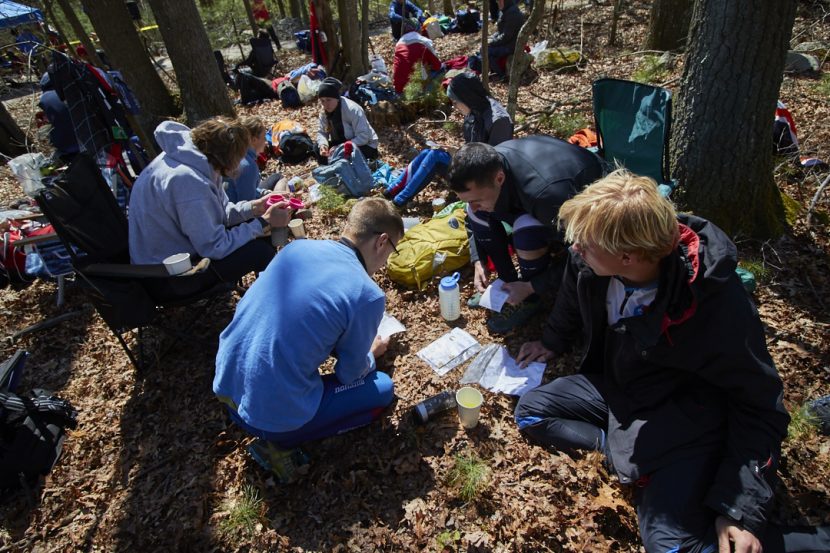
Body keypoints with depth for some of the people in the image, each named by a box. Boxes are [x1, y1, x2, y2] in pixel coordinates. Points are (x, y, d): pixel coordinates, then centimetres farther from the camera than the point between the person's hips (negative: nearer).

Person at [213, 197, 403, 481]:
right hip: (273, 414, -7)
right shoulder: (367, 295, -19)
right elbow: (350, 373, -5)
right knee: (382, 388, 11)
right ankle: (278, 443, 4)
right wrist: (372, 354, 18)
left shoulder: (297, 247, -1)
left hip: (224, 383, 7)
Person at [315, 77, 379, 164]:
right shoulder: (324, 111, -6)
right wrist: (323, 145, -26)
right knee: (318, 148, -8)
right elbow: (322, 132, -1)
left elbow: (363, 137, -31)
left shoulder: (352, 109, -27)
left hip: (366, 146, -7)